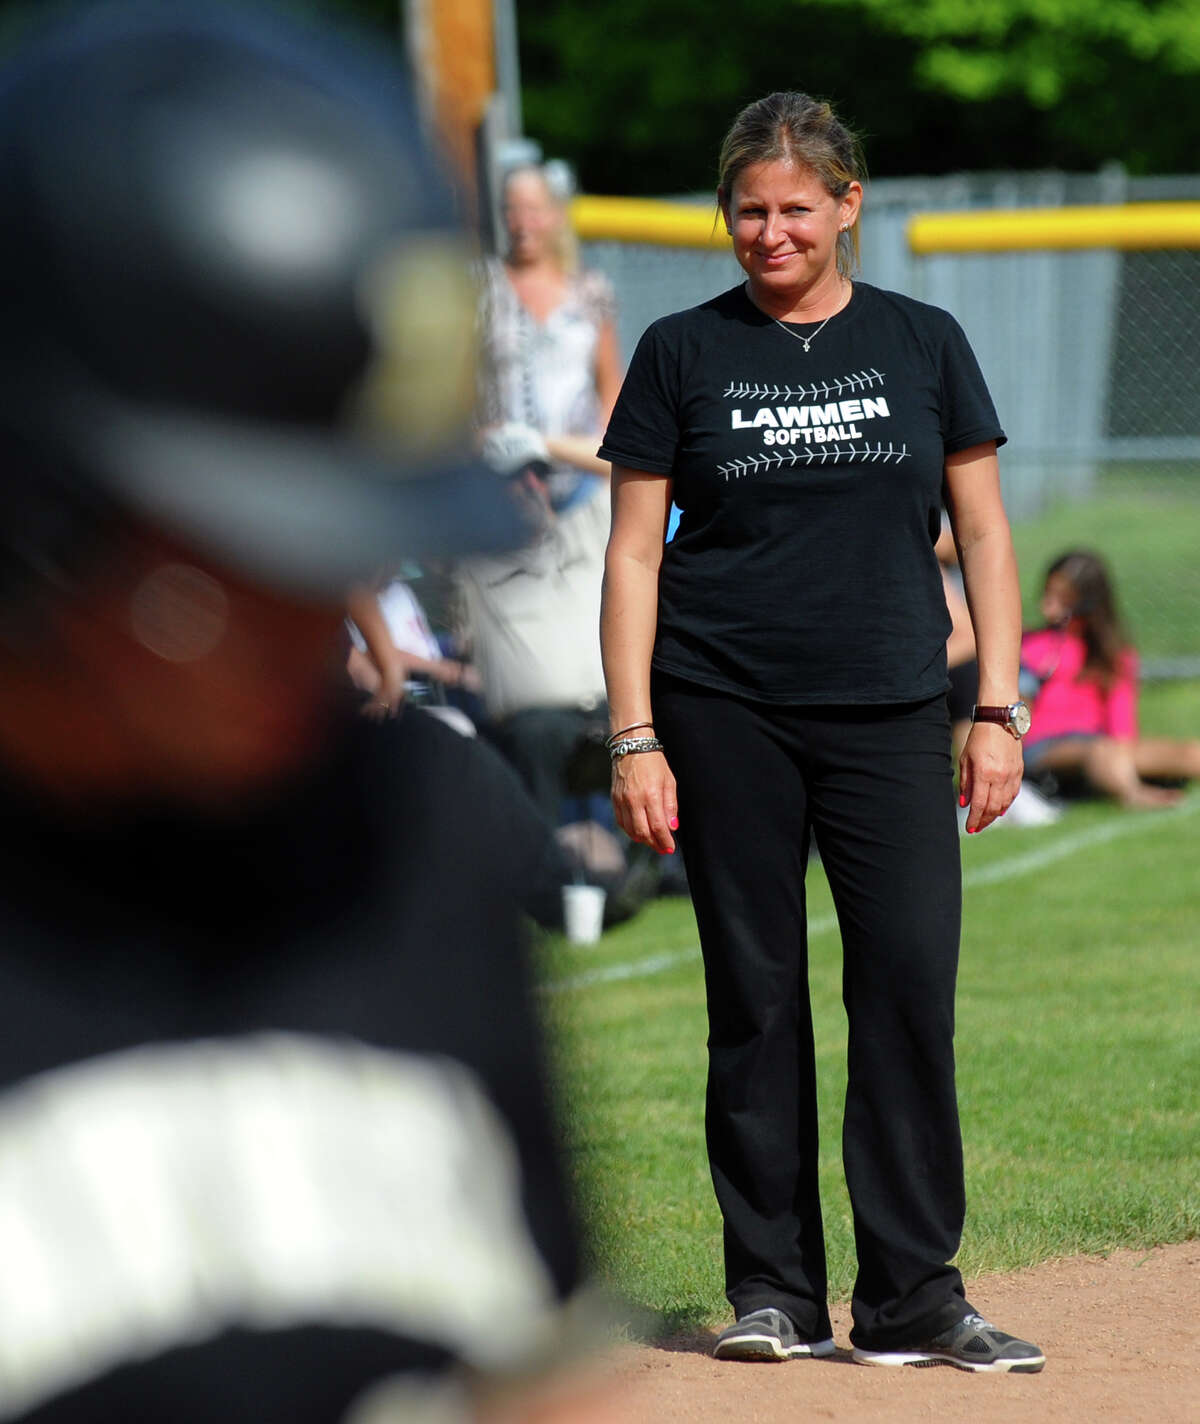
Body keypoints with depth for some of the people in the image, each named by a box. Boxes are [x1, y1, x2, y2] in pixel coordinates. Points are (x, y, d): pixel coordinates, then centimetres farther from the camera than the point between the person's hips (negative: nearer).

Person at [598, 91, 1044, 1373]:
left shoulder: (923, 344, 9)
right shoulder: (682, 353, 6)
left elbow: (983, 535, 11)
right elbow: (635, 554, 5)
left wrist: (997, 713, 3)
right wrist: (635, 739, -3)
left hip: (888, 713, 1)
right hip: (725, 713, -1)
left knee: (912, 981, -8)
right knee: (755, 994, 1)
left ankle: (913, 1299, -3)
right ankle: (772, 1291, 10)